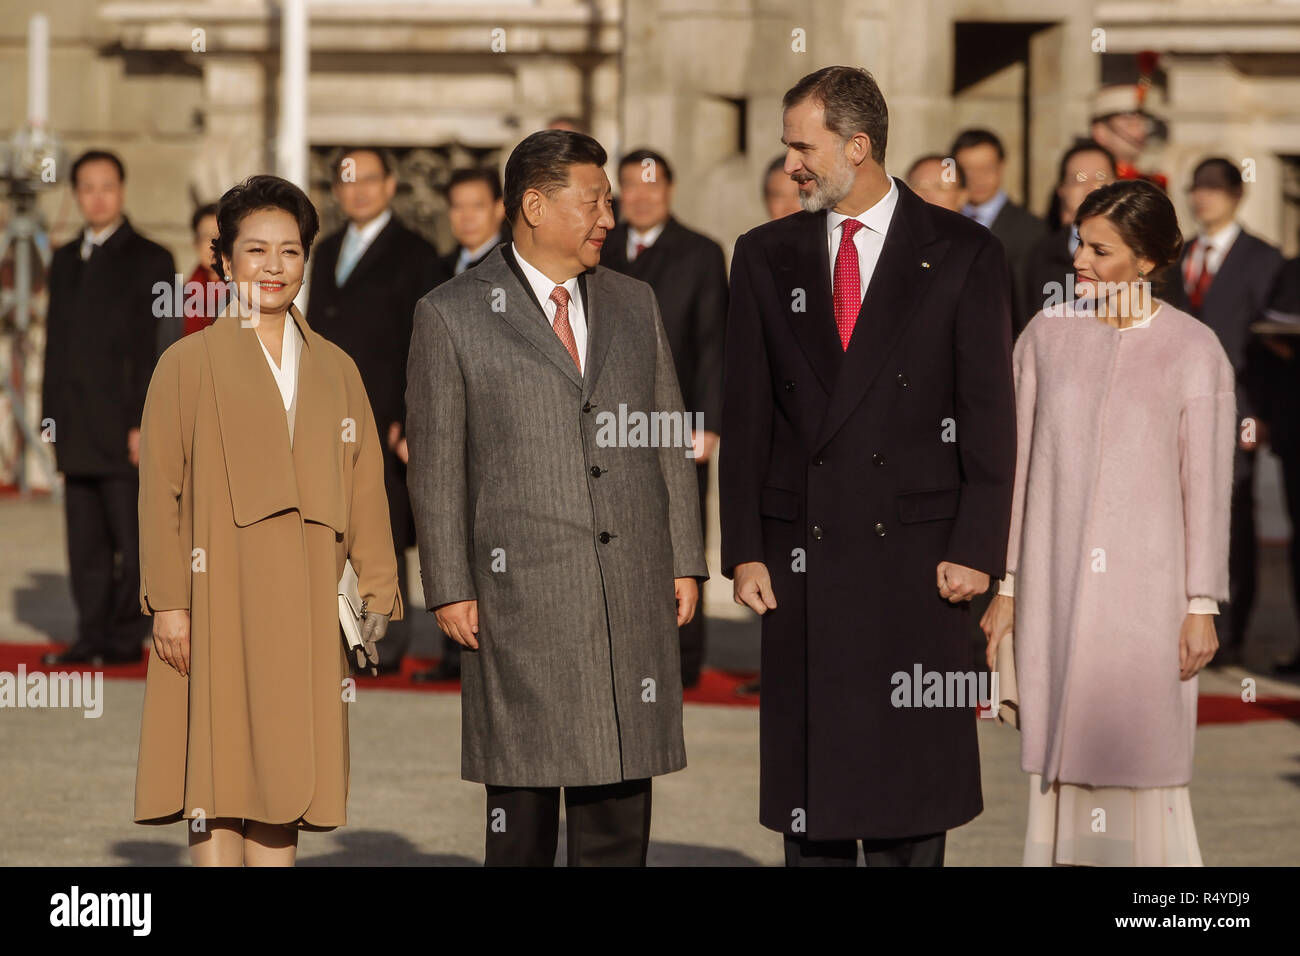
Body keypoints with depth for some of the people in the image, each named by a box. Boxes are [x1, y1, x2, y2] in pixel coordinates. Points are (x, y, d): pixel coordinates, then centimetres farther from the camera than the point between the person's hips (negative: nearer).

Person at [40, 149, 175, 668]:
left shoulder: (149, 260, -1)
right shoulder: (65, 260, 17)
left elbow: (157, 348, -7)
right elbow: (57, 340, 18)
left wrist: (144, 423, -13)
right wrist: (52, 413, 11)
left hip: (124, 426, -5)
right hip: (77, 429, 6)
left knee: (131, 537, -2)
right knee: (85, 541, 6)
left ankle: (126, 637, 3)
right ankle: (93, 634, 10)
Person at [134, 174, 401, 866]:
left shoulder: (335, 370, 14)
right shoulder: (188, 364, 3)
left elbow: (365, 490, 12)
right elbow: (159, 490, -1)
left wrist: (377, 593, 3)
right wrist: (168, 602, -9)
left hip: (304, 608, 4)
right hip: (218, 597, -3)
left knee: (283, 777, 4)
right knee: (217, 784, -5)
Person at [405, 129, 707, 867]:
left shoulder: (634, 303, 14)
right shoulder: (452, 316, 1)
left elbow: (671, 441, 15)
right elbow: (437, 465, 0)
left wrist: (685, 561, 8)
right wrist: (450, 589, -5)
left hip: (633, 595, 4)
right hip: (520, 597, -4)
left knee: (621, 797, 4)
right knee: (523, 798, 0)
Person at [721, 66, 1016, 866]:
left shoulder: (962, 254, 1)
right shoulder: (766, 256, 10)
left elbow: (991, 411, 0)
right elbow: (746, 414, 8)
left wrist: (976, 548, -7)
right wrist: (745, 551, 1)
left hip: (917, 557, -2)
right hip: (803, 552, 2)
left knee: (913, 766, 1)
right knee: (808, 763, 3)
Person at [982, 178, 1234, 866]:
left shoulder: (1195, 351, -3)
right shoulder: (1047, 335, 4)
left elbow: (1206, 485, -3)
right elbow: (1018, 465, 8)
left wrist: (1202, 607, -5)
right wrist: (1004, 587, 6)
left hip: (1145, 588, -3)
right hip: (1055, 587, 3)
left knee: (1143, 768, -2)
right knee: (1062, 764, 4)